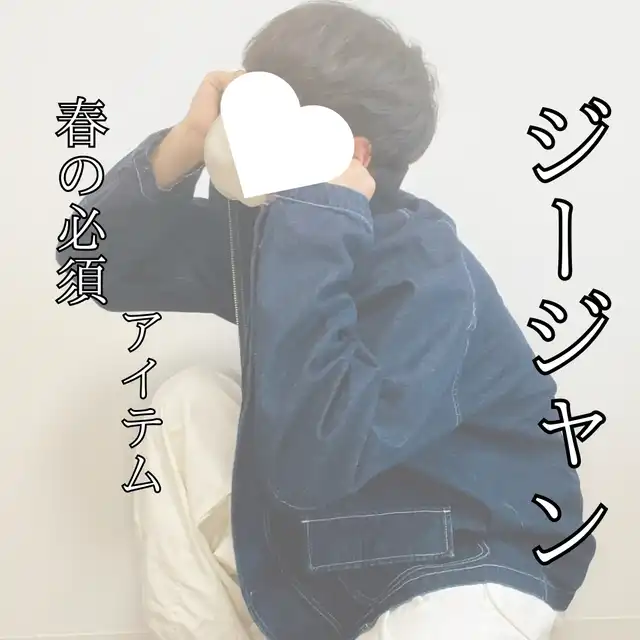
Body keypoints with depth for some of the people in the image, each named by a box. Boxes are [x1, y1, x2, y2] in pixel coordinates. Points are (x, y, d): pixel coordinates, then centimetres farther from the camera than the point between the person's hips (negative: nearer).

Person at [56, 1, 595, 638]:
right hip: (325, 536, 7)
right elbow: (94, 263, -3)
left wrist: (314, 220, -36)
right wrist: (179, 148, -19)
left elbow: (309, 458, -40)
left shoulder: (428, 278, -28)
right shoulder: (256, 219, -5)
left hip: (469, 564, -6)